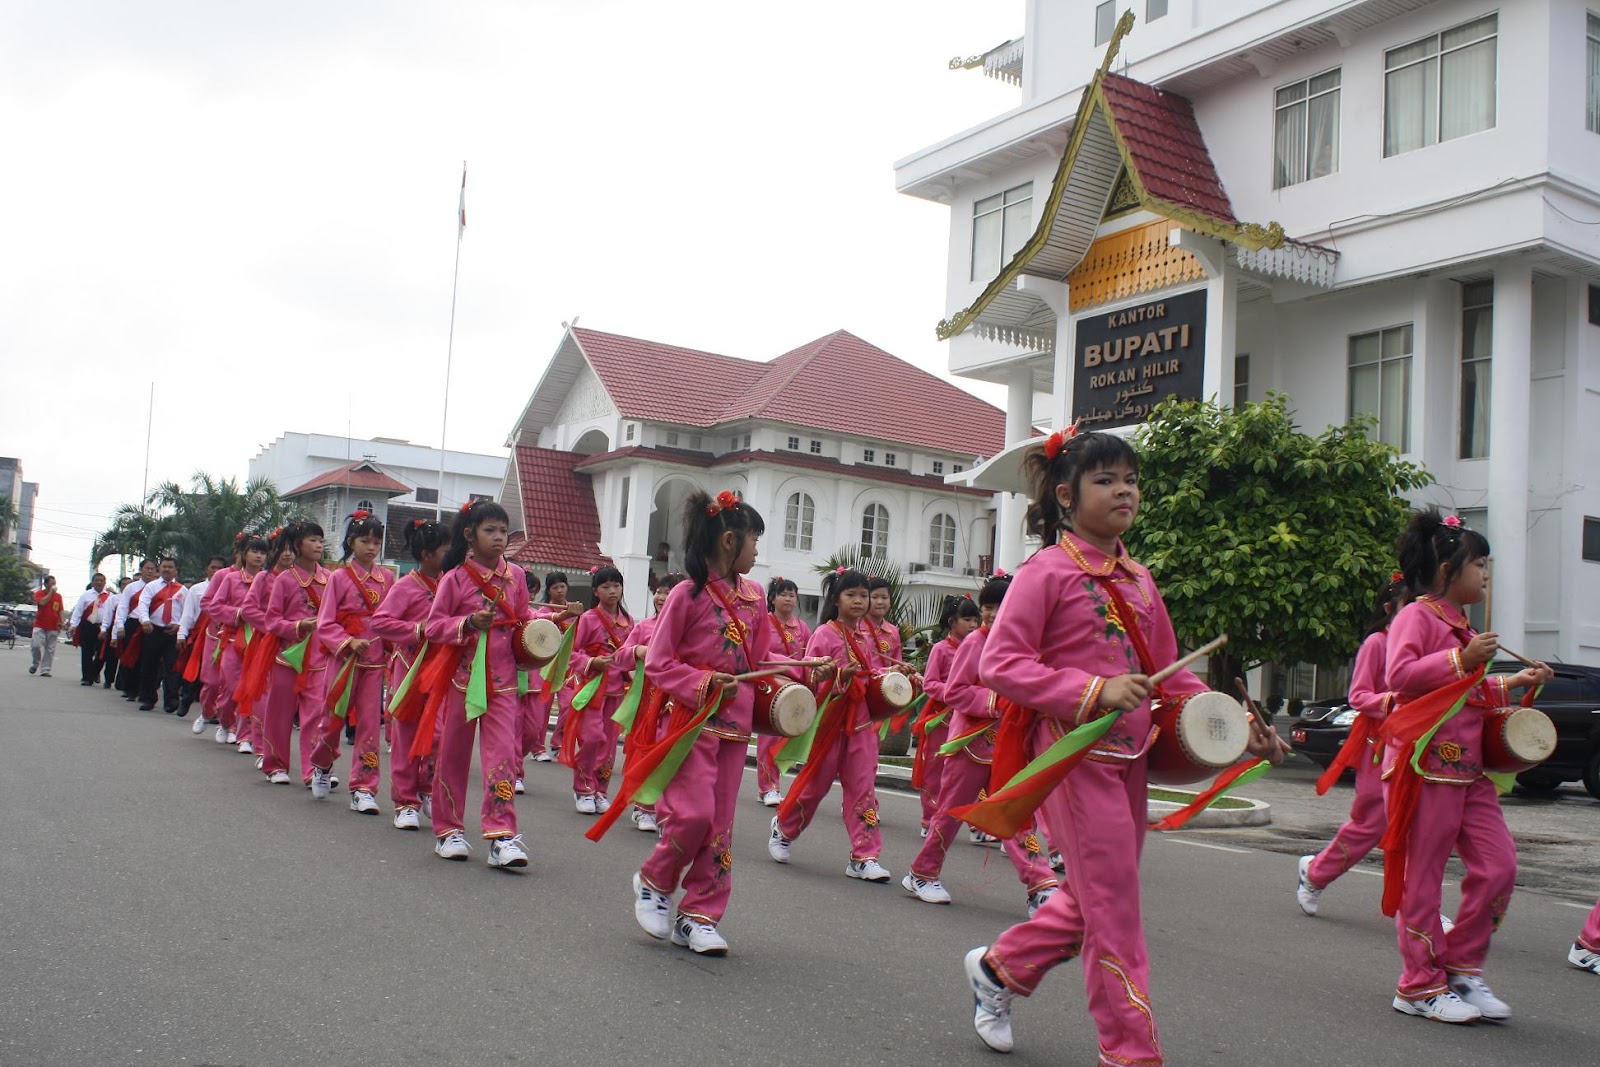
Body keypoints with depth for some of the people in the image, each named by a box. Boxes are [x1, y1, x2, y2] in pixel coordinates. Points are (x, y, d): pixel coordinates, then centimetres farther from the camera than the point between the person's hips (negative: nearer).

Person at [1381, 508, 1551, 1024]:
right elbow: (1400, 677, -22)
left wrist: (1513, 683, 19)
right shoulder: (1417, 617, -8)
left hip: (1469, 765, 9)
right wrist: (1462, 659, -25)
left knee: (1498, 866, 4)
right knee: (1423, 875, -2)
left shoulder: (1463, 627, 21)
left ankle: (1461, 967, 17)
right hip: (1426, 763, -9)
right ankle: (1420, 985, 6)